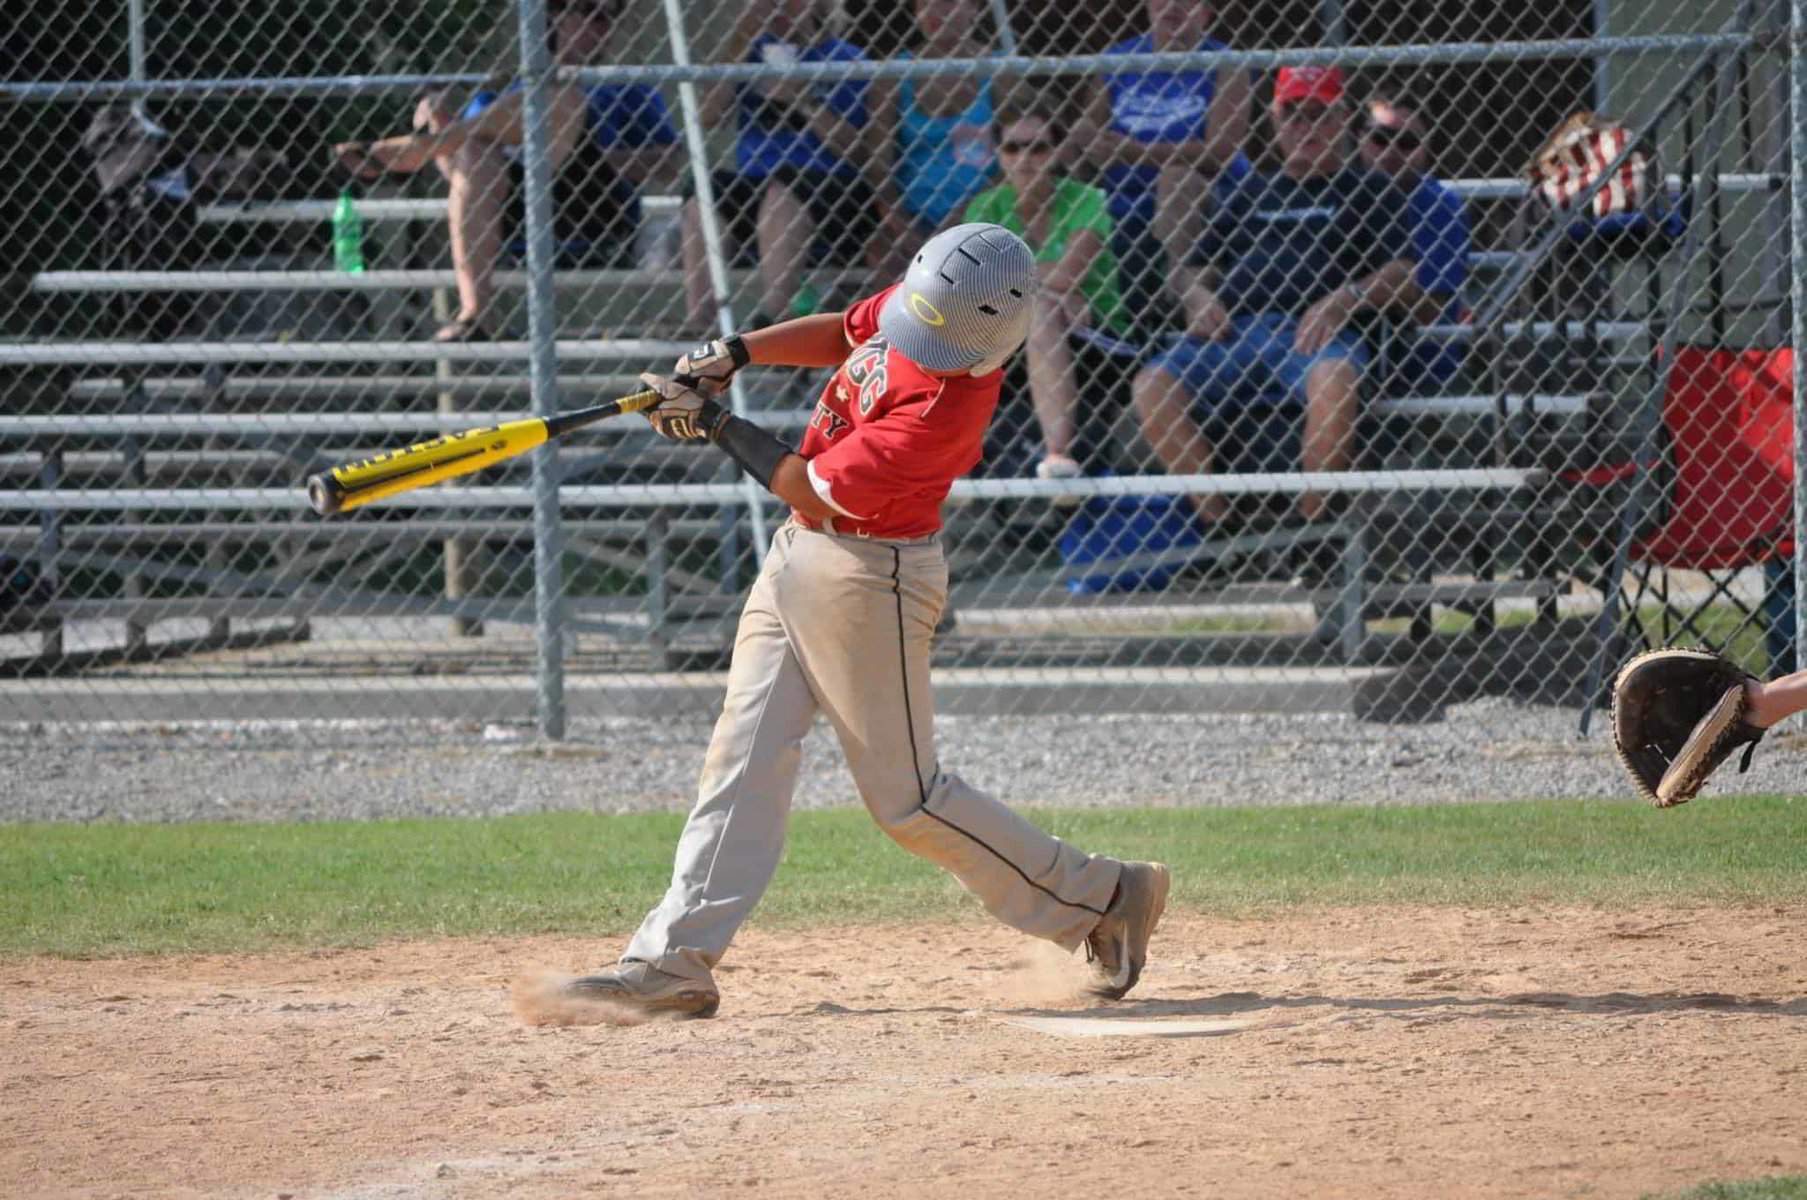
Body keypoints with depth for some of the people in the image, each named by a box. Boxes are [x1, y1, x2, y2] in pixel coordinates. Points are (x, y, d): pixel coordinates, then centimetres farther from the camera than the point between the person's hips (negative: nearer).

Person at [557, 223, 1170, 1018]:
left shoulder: (946, 408, -29)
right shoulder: (911, 308, -5)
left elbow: (814, 493, -22)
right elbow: (842, 333, 18)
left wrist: (715, 423, -13)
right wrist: (734, 353, 4)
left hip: (868, 579, -9)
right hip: (797, 557, 9)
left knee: (907, 798, 0)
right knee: (743, 760, 3)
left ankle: (1100, 899, 14)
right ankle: (677, 960, 1)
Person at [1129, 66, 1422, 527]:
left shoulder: (1369, 191, 20)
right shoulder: (1249, 193, 32)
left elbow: (1404, 278, 7)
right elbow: (1199, 271, 28)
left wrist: (1346, 298, -12)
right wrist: (1199, 297, 3)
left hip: (1311, 331, -4)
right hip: (1234, 330, 4)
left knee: (1334, 380, -41)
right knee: (1152, 385, -26)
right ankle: (1215, 519, -27)